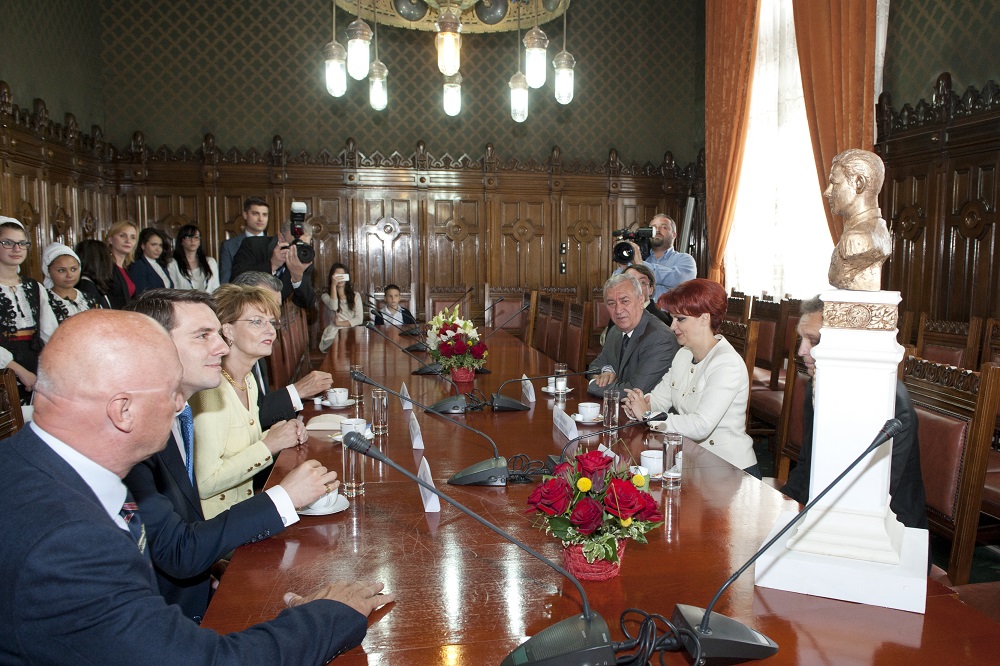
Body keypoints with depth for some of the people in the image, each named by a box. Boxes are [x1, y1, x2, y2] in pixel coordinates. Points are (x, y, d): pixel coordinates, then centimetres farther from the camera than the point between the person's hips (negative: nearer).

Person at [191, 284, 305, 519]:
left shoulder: (248, 381, 6)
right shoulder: (211, 391, -20)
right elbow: (205, 484, -23)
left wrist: (282, 435, -2)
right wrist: (268, 445, -19)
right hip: (214, 523, -7)